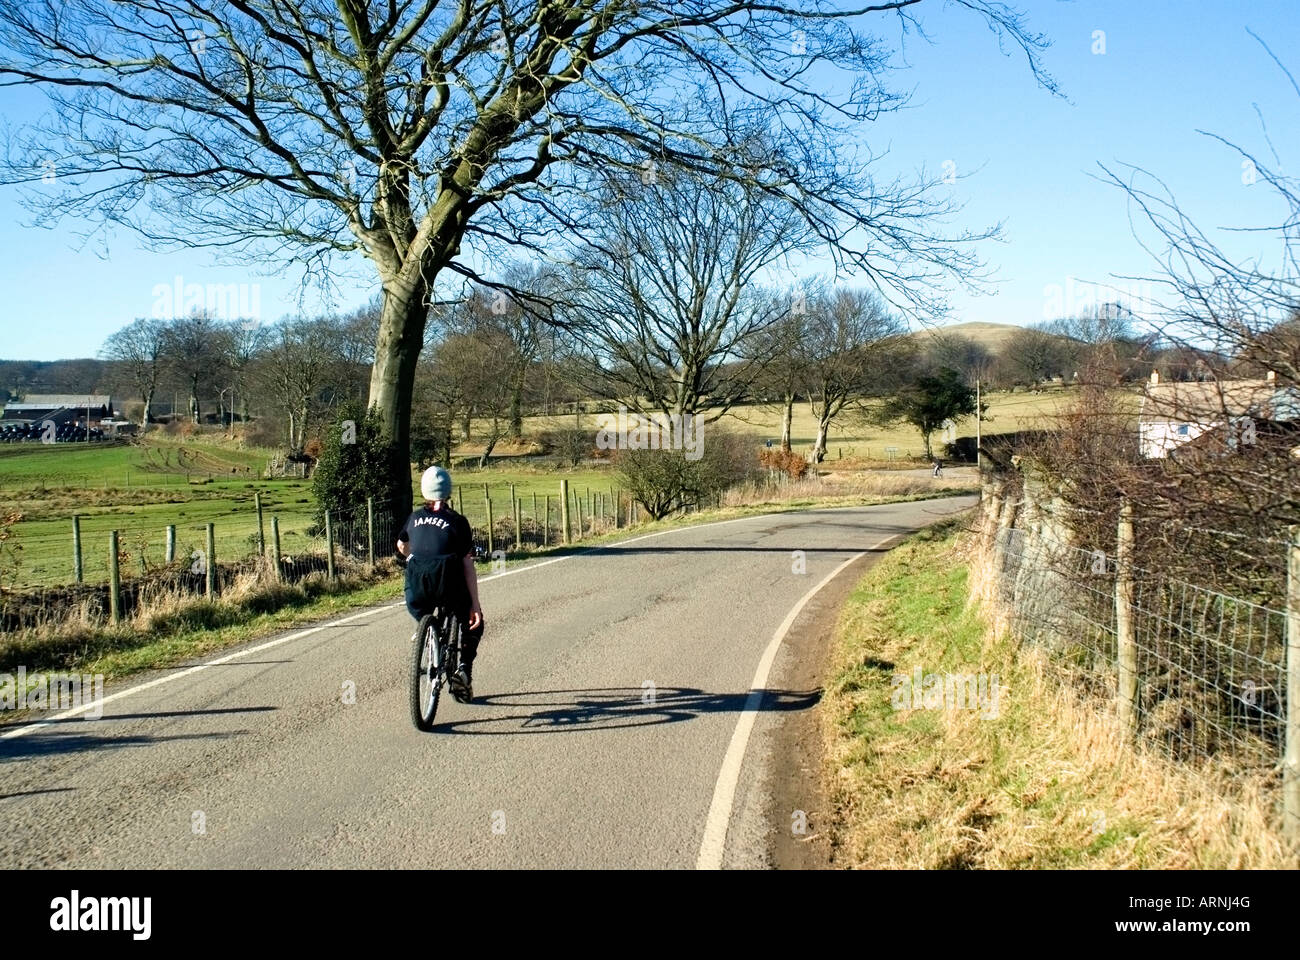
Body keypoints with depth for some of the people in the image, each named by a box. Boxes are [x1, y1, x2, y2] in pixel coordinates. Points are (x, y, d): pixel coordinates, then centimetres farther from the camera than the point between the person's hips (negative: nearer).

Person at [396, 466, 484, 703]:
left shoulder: (415, 518, 16)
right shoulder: (457, 521, 6)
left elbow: (401, 546, 36)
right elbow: (468, 565, 1)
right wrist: (475, 604, 2)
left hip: (417, 584, 3)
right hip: (448, 583, -3)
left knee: (421, 618, 36)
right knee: (473, 623, 21)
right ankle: (464, 668, 4)